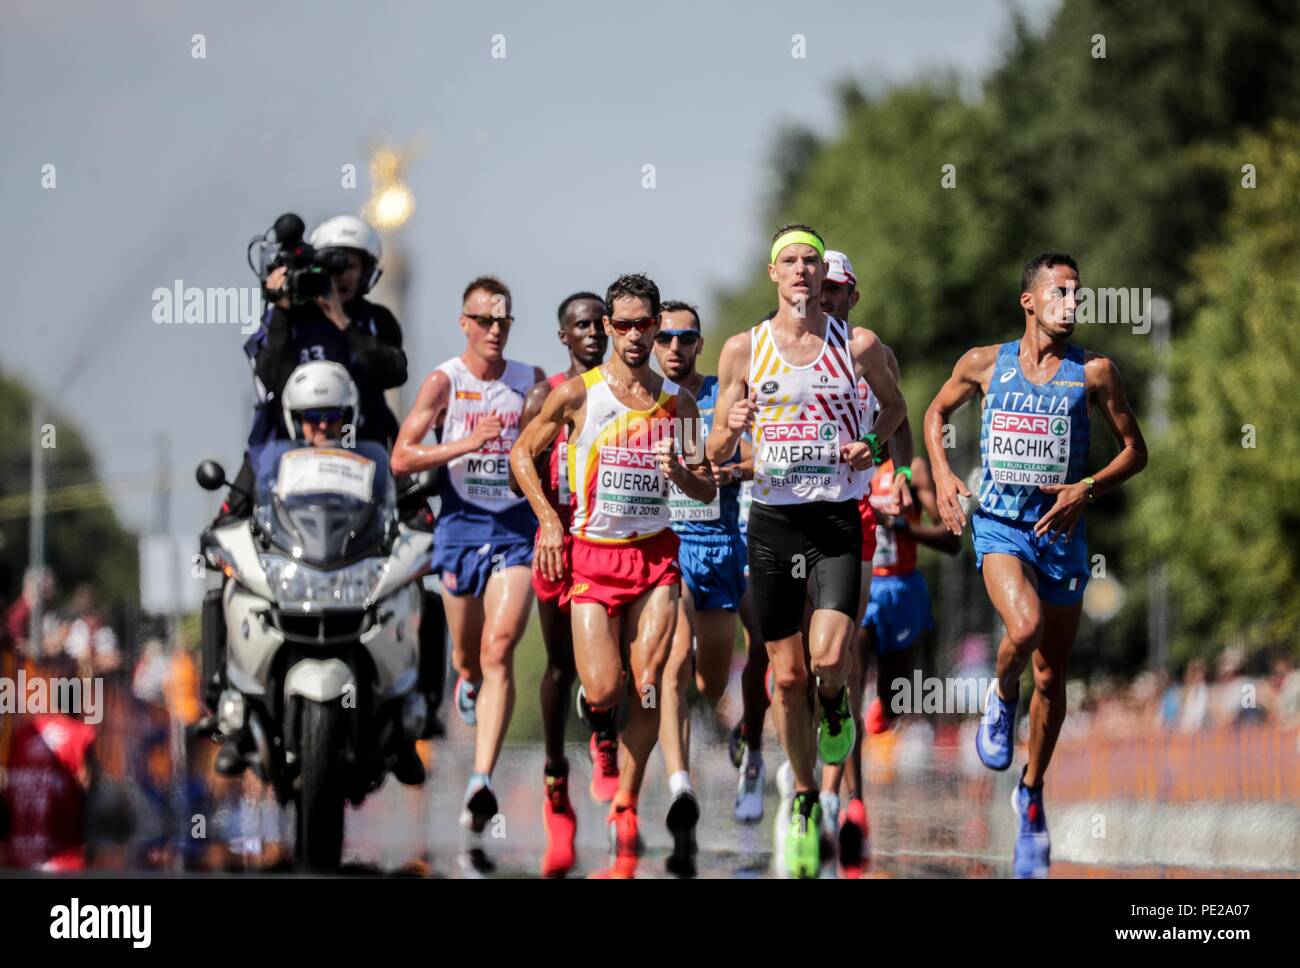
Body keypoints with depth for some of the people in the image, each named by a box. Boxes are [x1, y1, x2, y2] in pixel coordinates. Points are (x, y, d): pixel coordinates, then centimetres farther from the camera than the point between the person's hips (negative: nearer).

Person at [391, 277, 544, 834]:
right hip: (460, 526, 0)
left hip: (517, 530, 0)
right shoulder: (444, 381, -3)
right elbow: (401, 458, -10)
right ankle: (469, 683, 54)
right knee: (467, 658, 14)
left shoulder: (532, 383, 3)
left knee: (498, 651, -17)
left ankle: (481, 781, -24)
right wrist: (466, 443, -21)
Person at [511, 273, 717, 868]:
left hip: (655, 554, 2)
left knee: (647, 689, -8)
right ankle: (596, 711, 27)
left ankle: (625, 807, 5)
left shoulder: (678, 403, 6)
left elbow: (707, 491, 11)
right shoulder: (577, 394, -2)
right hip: (592, 555, -2)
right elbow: (522, 453, 7)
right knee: (602, 691, -11)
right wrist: (548, 520, -5)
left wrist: (680, 471, -12)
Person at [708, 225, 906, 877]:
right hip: (773, 521, 1)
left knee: (828, 657, -21)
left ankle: (835, 702, 16)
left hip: (837, 521, -1)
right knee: (786, 674, 5)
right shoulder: (743, 350, 3)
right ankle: (804, 801, 21)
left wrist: (872, 445, -3)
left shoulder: (859, 346, 1)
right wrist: (732, 428, -16)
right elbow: (716, 455, 7)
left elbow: (895, 405, 18)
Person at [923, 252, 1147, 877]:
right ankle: (1002, 697, 4)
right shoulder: (985, 364, 2)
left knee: (1051, 674, 9)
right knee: (1024, 627, -30)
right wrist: (942, 477, 4)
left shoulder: (1094, 372, 0)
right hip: (999, 523, -2)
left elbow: (1135, 450, 5)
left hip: (1062, 528, 2)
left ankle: (1031, 792, 28)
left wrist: (1087, 489, -11)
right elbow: (936, 412, 19)